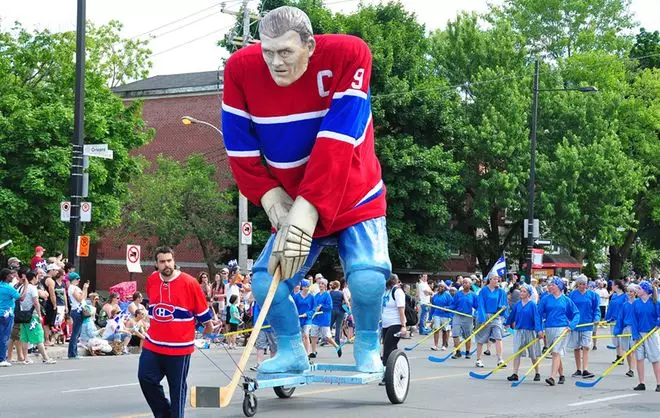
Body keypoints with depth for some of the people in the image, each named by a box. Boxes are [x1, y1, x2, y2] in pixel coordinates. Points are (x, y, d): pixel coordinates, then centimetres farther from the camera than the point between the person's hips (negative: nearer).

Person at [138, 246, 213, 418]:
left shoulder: (189, 283, -13)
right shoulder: (151, 281, 2)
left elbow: (202, 310, 0)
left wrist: (209, 327, 10)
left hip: (179, 346, -4)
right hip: (153, 344, 5)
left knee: (177, 387, 4)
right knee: (145, 378, 1)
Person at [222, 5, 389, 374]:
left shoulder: (348, 54, -26)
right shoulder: (241, 69, -15)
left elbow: (336, 144, -32)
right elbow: (240, 149, -8)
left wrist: (306, 211, -36)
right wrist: (275, 203, -15)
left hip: (354, 199, -3)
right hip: (293, 205, 3)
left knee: (367, 277, -23)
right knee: (265, 281, -8)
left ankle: (368, 349, 6)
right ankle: (292, 352, 18)